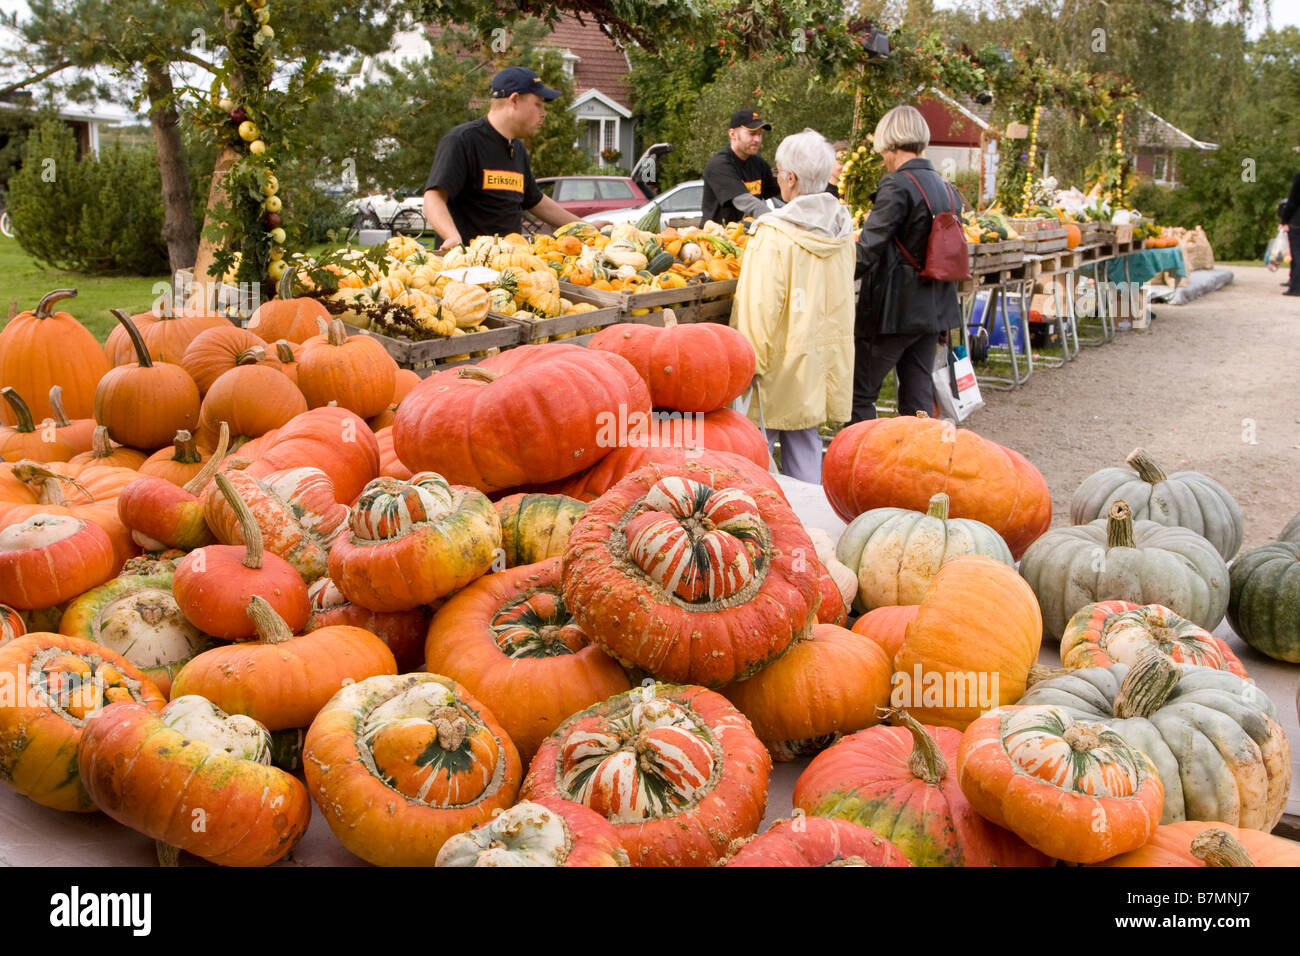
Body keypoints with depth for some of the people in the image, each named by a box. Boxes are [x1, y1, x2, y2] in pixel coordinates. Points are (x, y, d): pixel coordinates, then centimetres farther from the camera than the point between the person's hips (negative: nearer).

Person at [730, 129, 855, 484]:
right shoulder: (841, 230, 3)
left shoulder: (774, 234, -18)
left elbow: (761, 306, -20)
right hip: (821, 359, 7)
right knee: (805, 443, 16)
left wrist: (752, 362, -14)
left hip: (782, 364, -7)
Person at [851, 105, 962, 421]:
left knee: (859, 394, 1)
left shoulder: (897, 185, -14)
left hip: (895, 310, -8)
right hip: (934, 309, 8)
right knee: (919, 397, 13)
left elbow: (869, 249, -19)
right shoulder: (946, 188, 11)